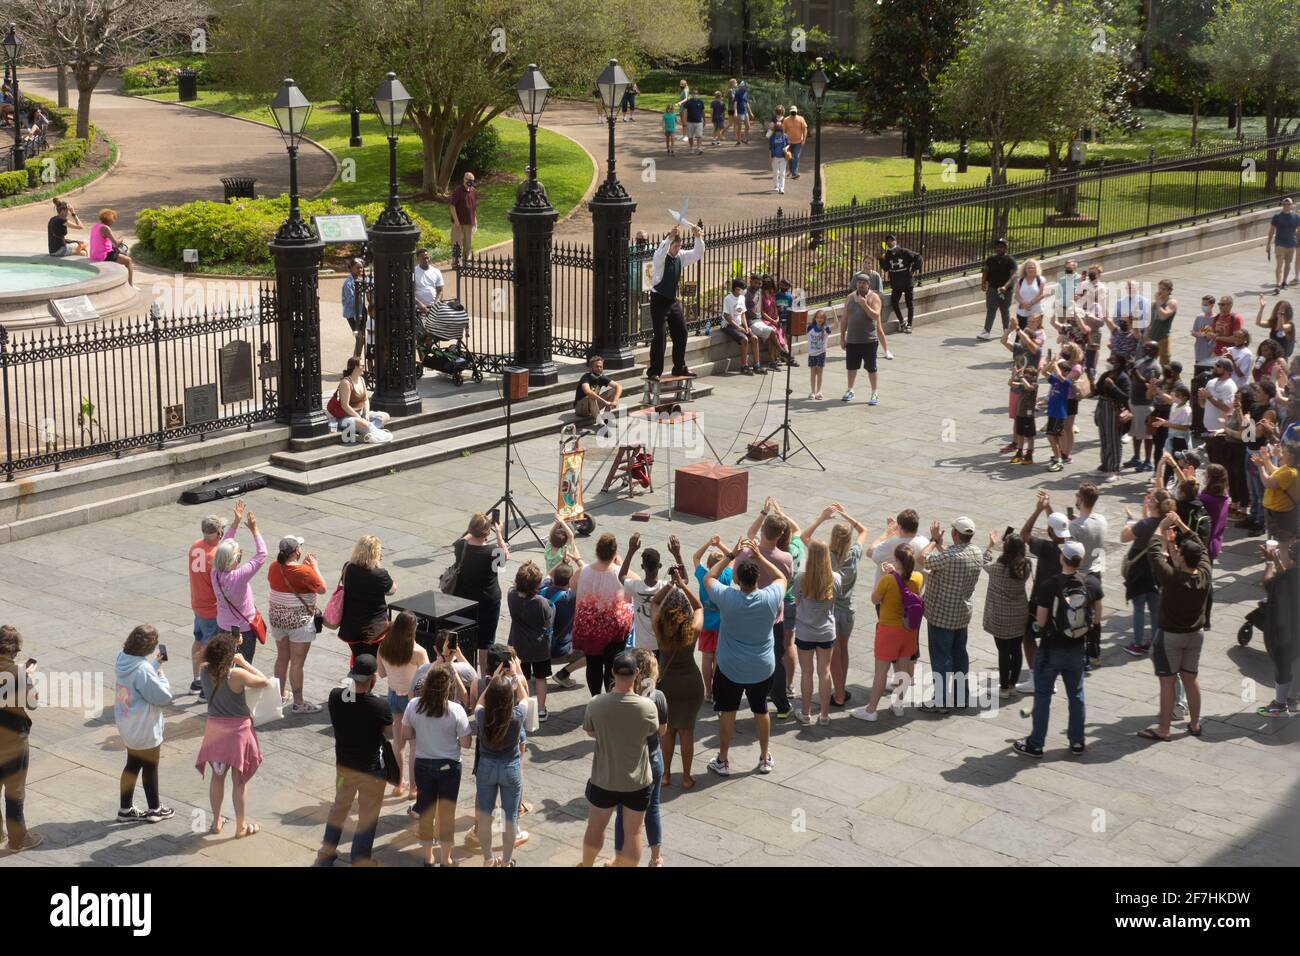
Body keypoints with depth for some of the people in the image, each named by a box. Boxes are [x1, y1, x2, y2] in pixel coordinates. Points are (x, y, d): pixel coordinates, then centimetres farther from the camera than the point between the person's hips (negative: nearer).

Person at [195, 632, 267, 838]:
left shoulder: (205, 671, -9)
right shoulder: (237, 675, -24)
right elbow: (264, 681, -12)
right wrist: (244, 662, -7)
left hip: (215, 729, 5)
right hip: (238, 730, -4)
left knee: (217, 776, 21)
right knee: (239, 780, 9)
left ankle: (216, 821, 31)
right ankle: (241, 826, 19)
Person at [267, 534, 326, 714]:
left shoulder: (274, 567, -3)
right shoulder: (304, 571, -21)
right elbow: (322, 589, -11)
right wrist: (315, 567, -2)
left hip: (277, 617, 6)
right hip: (299, 620, -6)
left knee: (282, 657, 21)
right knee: (297, 663, -1)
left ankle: (282, 694, 34)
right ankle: (298, 703, 5)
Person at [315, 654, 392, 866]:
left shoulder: (335, 696, -17)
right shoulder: (379, 705, -28)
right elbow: (391, 734, -10)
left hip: (343, 764, 5)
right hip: (371, 769, -5)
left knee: (340, 806, 27)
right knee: (367, 816, 14)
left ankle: (326, 853, 39)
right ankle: (360, 860, 26)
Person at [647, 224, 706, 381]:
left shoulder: (681, 256, 3)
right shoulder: (660, 257, -14)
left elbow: (698, 254, -5)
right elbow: (662, 251, -37)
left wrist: (698, 238, -22)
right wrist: (670, 237, -52)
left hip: (673, 300, 7)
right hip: (659, 300, -6)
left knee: (681, 333, 8)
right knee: (659, 336, -9)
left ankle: (679, 367, 21)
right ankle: (654, 372, -3)